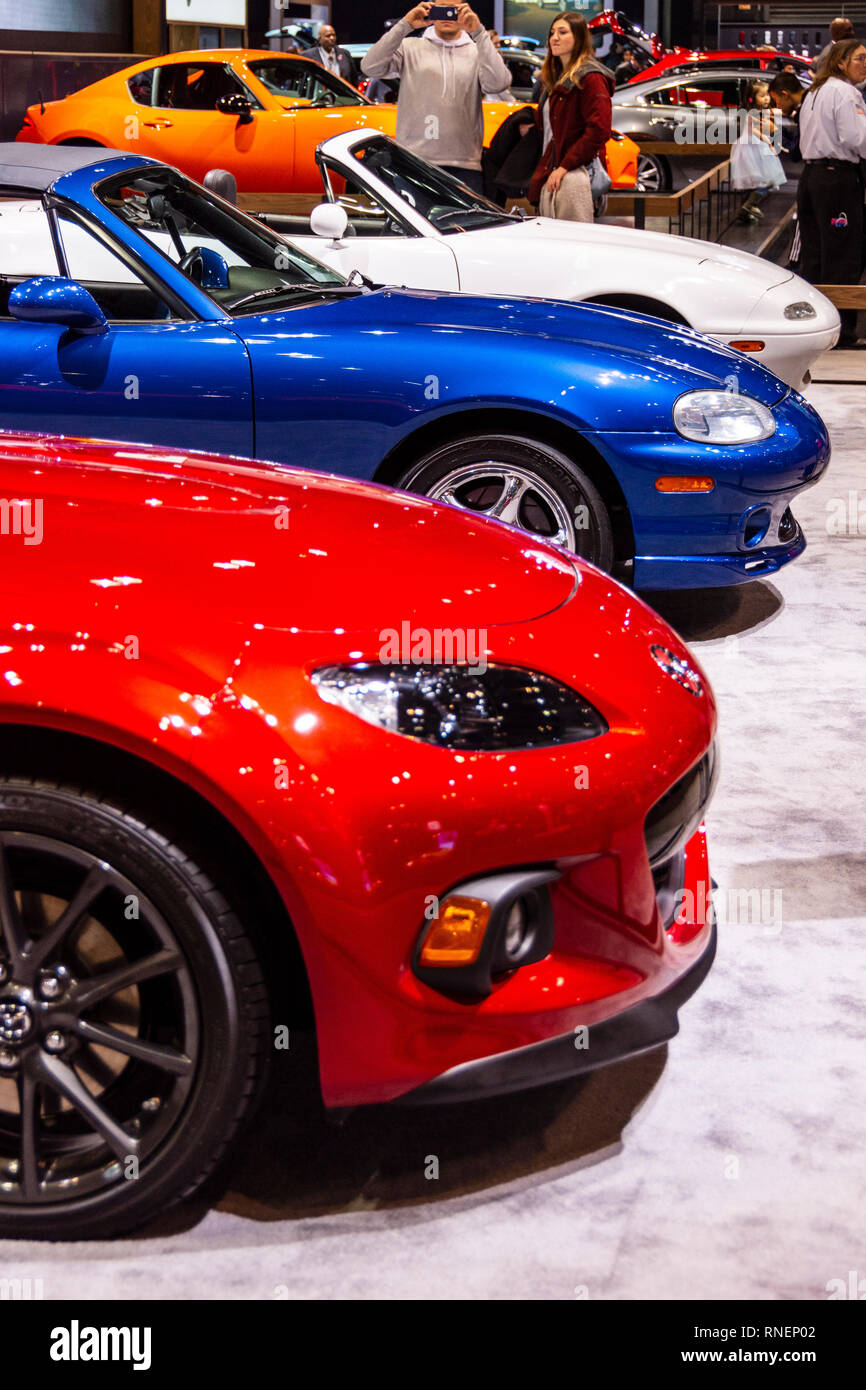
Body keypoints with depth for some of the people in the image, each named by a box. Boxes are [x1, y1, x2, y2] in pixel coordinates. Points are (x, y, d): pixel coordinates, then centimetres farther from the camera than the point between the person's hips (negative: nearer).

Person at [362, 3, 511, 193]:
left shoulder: (477, 52, 12)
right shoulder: (410, 48, 12)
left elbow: (498, 83, -8)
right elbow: (370, 68, -4)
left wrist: (479, 33, -13)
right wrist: (404, 26, -10)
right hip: (413, 162, -1)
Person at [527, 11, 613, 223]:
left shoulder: (590, 78, -8)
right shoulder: (557, 78, 21)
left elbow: (599, 131, -17)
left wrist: (564, 167, -18)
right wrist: (543, 170, 15)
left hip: (574, 173, -9)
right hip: (550, 174, 9)